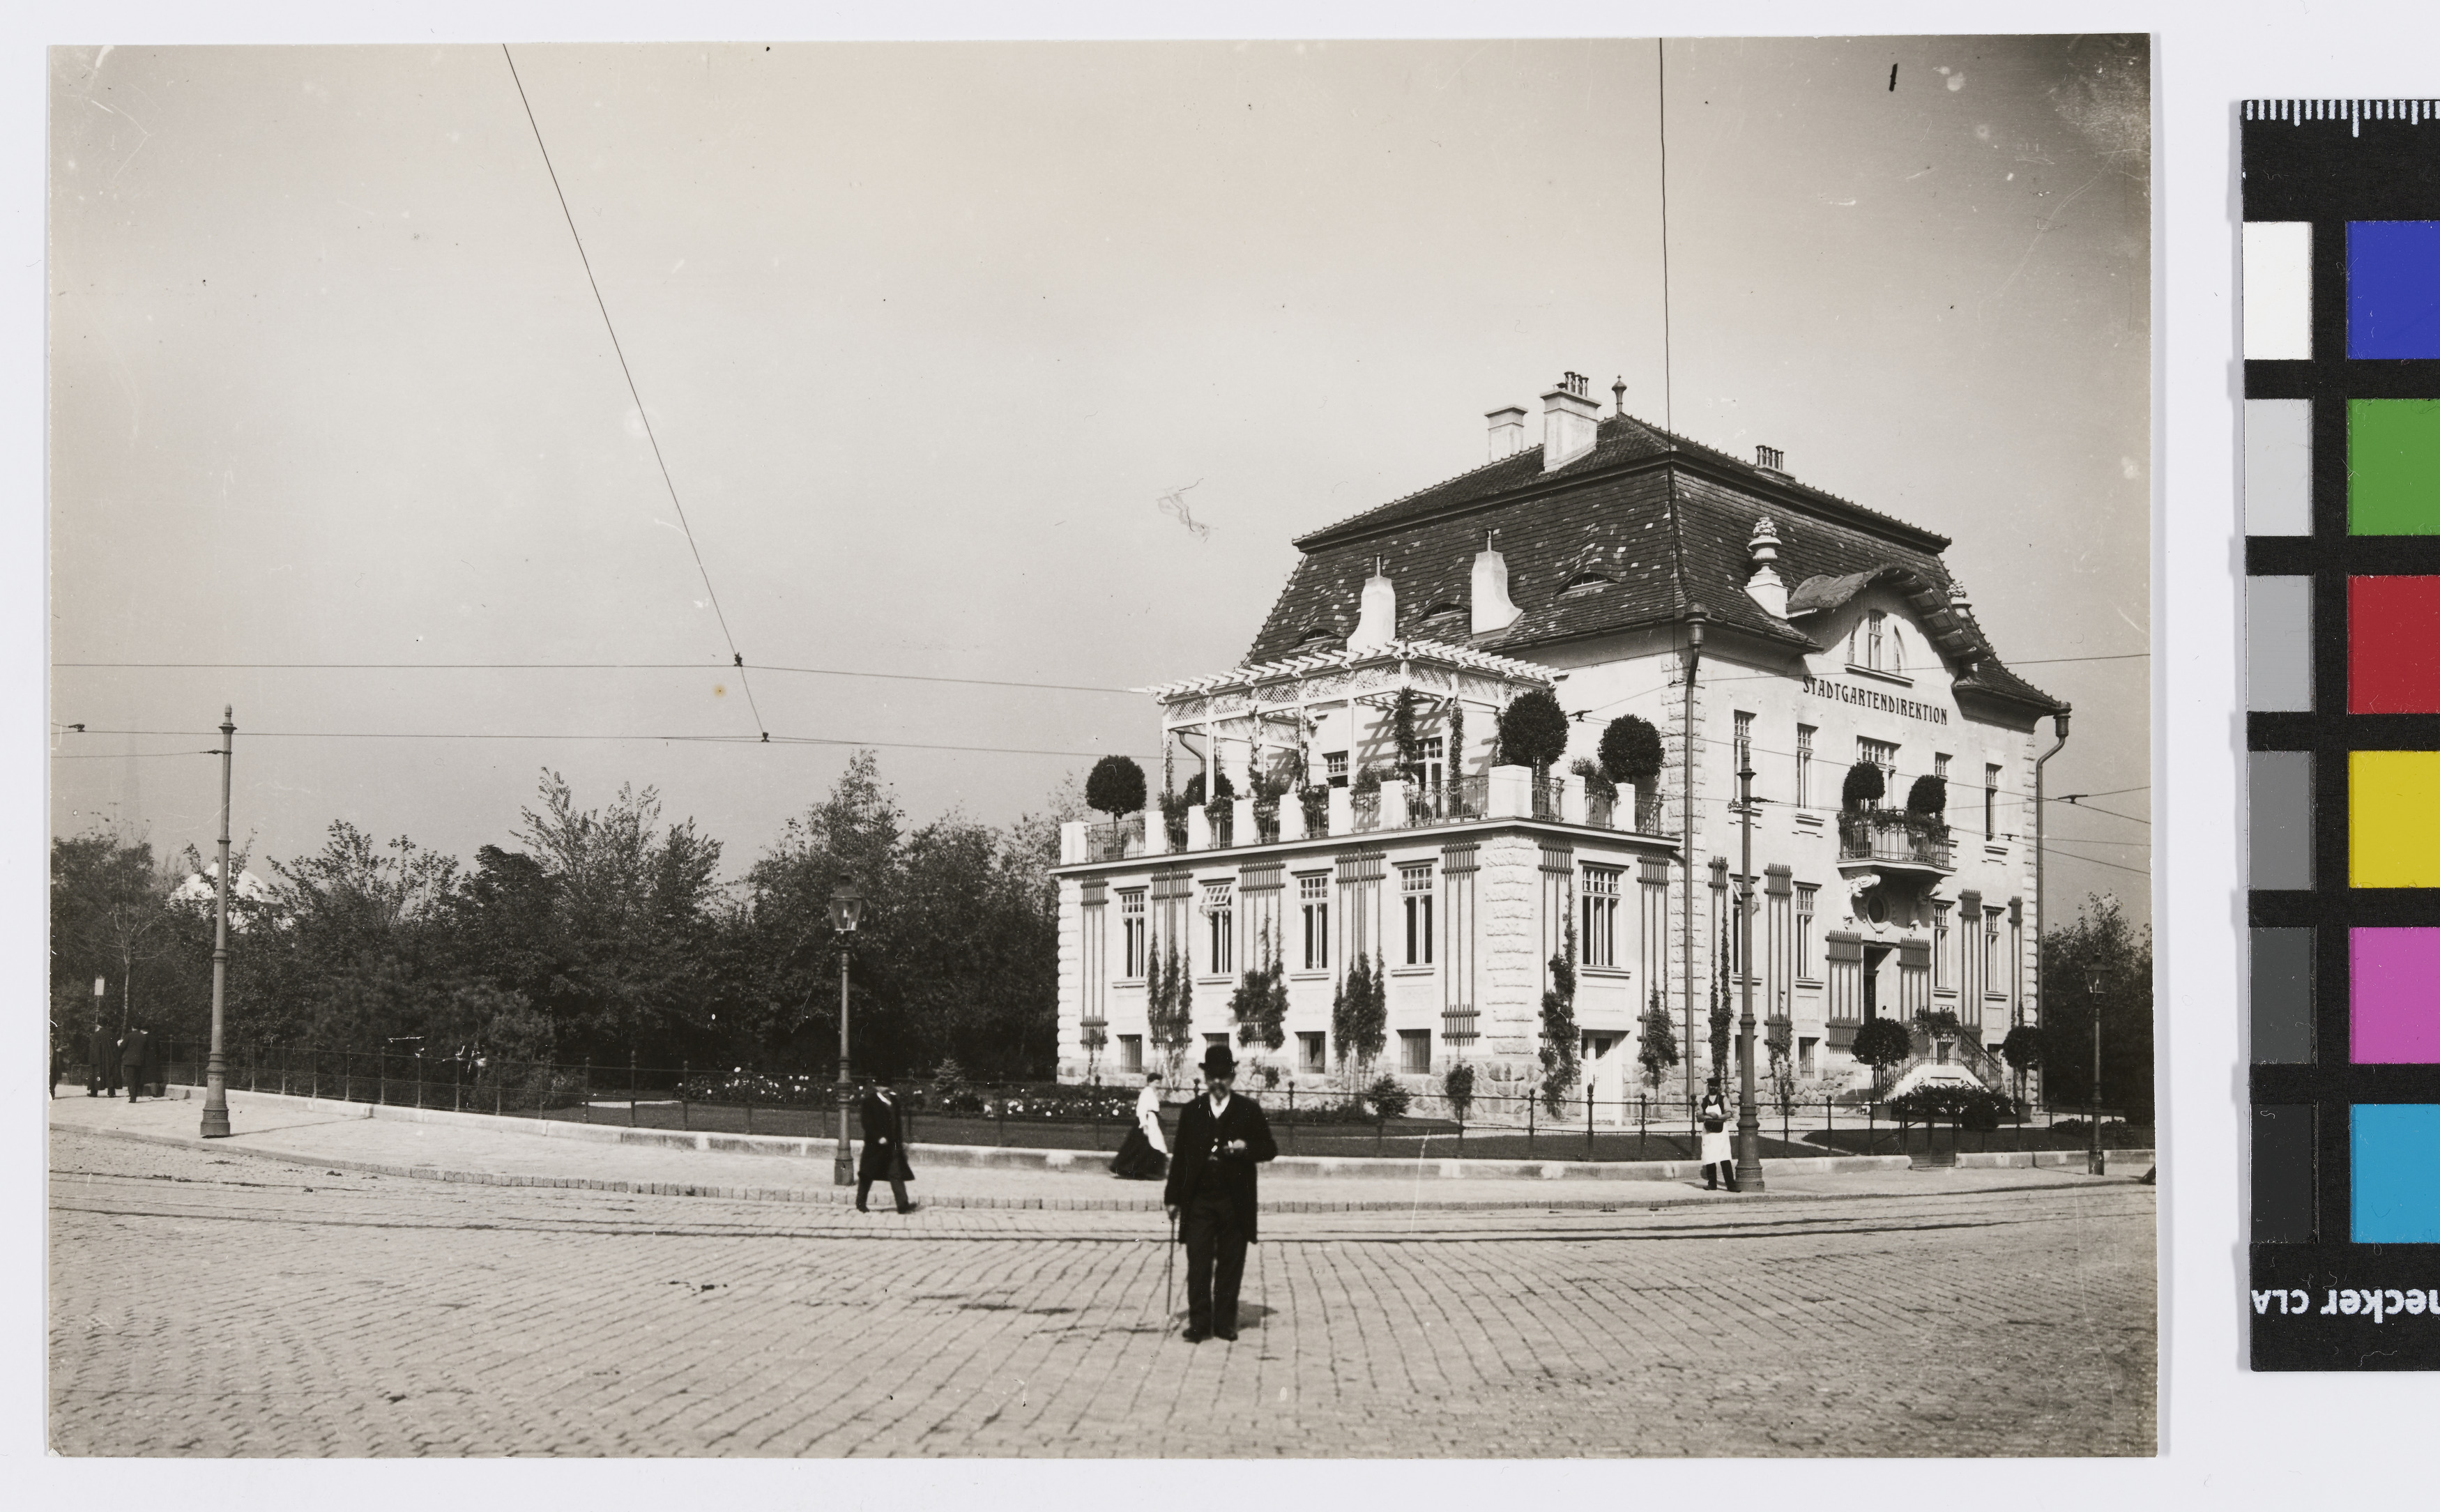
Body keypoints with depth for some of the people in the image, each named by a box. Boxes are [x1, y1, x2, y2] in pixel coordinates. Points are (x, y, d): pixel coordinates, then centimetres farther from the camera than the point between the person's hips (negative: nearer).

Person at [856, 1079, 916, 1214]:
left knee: (897, 1175, -3)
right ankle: (860, 1204, 18)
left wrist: (901, 1141, 12)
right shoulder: (870, 1102, -6)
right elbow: (868, 1123, -12)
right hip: (876, 1146, -5)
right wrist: (879, 1138, -20)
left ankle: (903, 1205, -10)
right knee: (867, 1176, 5)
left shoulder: (893, 1100, 12)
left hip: (893, 1144, 5)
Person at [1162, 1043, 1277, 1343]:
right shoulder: (1191, 1112, 9)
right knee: (1198, 1264, -3)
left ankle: (1225, 1322, 12)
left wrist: (1247, 1148, -16)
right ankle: (1199, 1323, 1)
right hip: (1199, 1200, 1)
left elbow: (1270, 1149, 5)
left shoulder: (1249, 1111, 5)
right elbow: (1180, 1157, 10)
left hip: (1235, 1203, -1)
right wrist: (1173, 1197, 7)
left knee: (1230, 1265, 3)